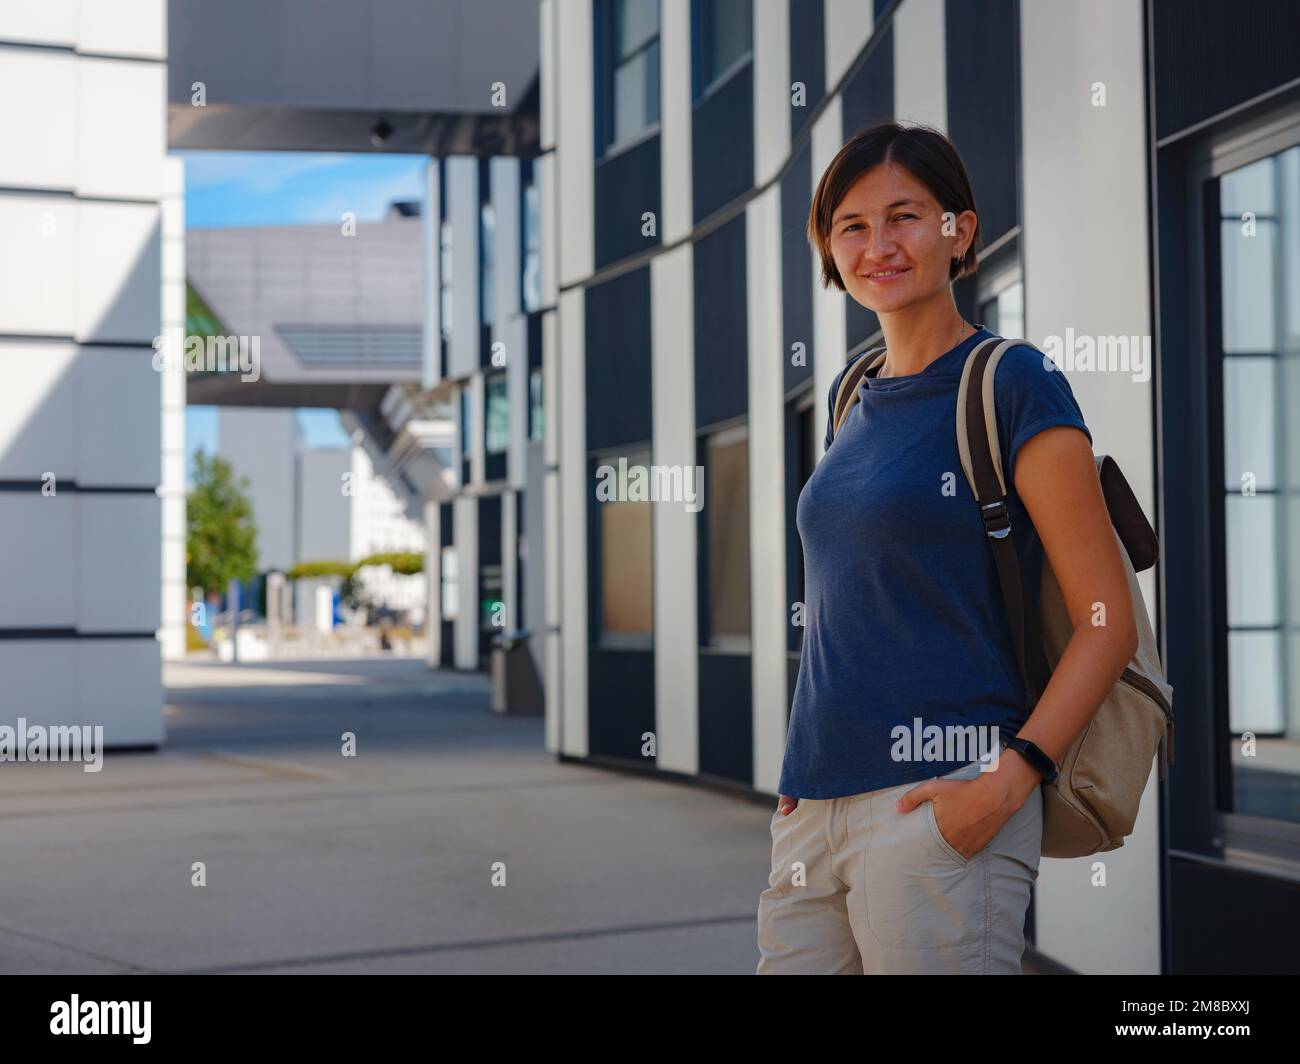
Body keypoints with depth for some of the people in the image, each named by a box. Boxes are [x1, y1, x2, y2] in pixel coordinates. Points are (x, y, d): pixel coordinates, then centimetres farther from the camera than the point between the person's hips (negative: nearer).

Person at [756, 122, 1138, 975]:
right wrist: (801, 779, 14)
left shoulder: (1015, 383, -5)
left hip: (939, 804, -6)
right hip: (813, 809, 7)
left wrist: (1007, 782, -18)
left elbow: (1109, 623, -9)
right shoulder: (852, 398, 14)